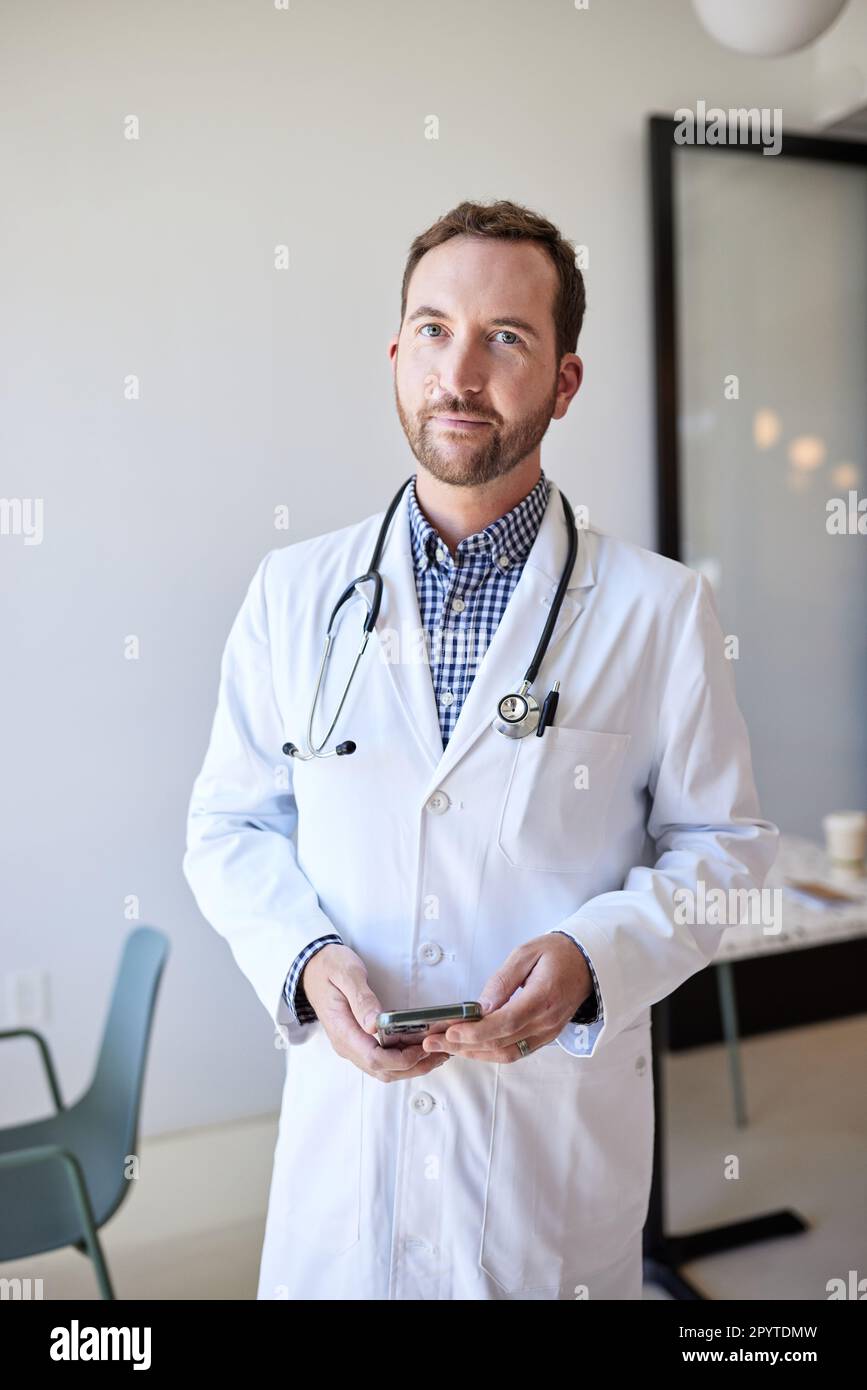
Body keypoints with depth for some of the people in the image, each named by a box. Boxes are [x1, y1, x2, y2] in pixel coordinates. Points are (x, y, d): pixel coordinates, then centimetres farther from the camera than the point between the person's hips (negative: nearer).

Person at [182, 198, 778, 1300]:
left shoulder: (660, 609, -6)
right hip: (344, 1117, 2)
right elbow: (230, 825, 4)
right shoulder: (293, 591, -1)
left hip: (563, 1134, -1)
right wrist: (305, 957, -14)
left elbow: (723, 841, -1)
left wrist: (592, 956, -18)